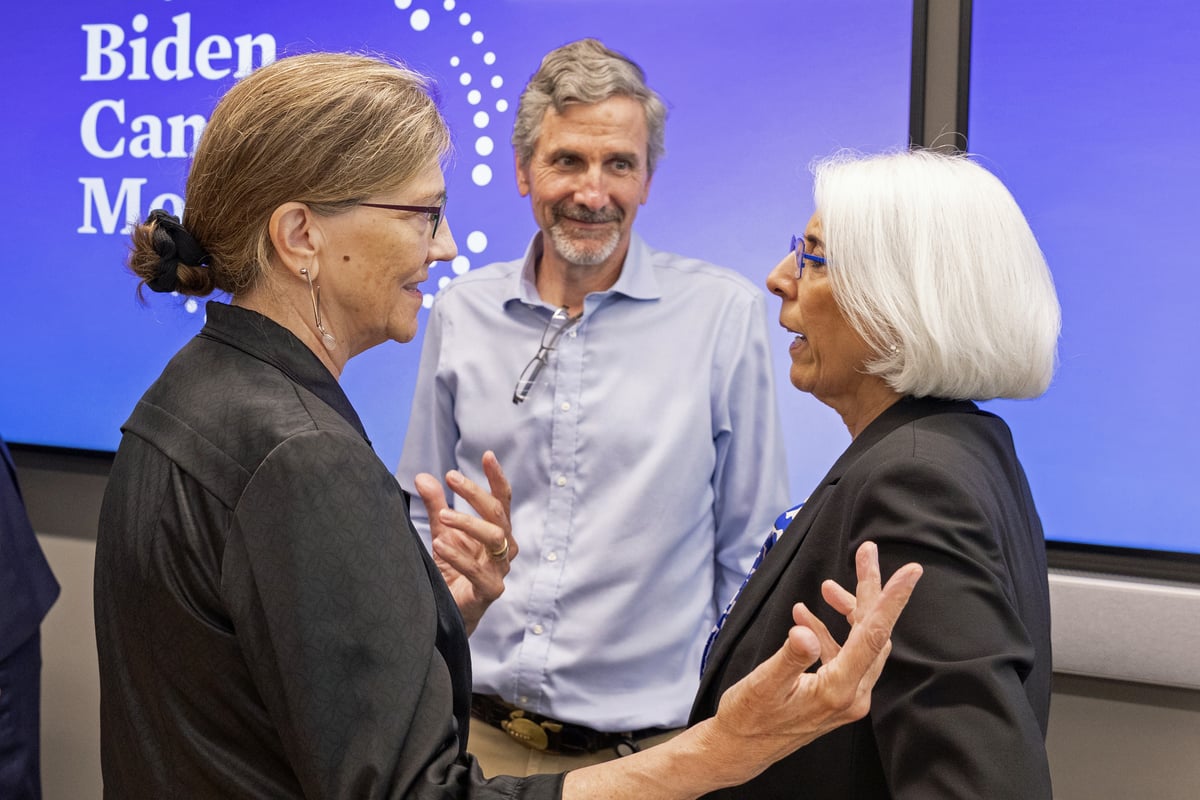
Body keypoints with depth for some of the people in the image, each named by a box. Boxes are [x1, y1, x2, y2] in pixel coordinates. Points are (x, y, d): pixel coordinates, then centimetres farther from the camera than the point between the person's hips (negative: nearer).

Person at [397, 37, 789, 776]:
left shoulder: (727, 313, -7)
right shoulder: (463, 313, 1)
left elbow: (751, 550, -1)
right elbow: (423, 521, 10)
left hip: (647, 741, -2)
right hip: (478, 729, 3)